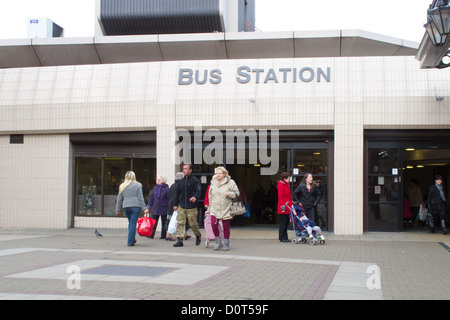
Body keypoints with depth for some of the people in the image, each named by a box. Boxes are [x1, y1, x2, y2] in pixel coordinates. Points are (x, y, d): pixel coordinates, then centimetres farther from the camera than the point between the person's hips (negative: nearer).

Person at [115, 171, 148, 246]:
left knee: (130, 222, 18)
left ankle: (132, 240, 20)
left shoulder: (122, 186, 8)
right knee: (133, 223, -2)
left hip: (126, 207, 3)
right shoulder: (137, 185, -1)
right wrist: (144, 208, -1)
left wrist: (118, 209, 18)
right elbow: (140, 198, -3)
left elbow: (119, 199, 11)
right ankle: (130, 241, -4)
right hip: (135, 206, -3)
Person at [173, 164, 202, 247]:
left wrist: (195, 197, -35)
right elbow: (178, 193, 20)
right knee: (180, 223, -3)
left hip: (191, 207, -5)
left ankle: (198, 236, 29)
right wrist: (175, 204, 20)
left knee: (193, 224, 4)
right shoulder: (181, 181, 13)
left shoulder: (195, 180, -6)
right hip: (181, 207, 5)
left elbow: (198, 191, -14)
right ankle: (179, 240, -2)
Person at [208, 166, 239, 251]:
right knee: (213, 224, -14)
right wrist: (210, 207, 19)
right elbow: (210, 195, 20)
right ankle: (218, 242, 4)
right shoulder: (213, 183, 11)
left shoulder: (230, 182, -1)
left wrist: (229, 194, -18)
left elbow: (237, 193, 1)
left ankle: (226, 244, 19)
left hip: (226, 209, -3)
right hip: (215, 209, 3)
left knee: (226, 227, 2)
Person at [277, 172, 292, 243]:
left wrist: (291, 202, 19)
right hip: (284, 208, -10)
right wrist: (283, 206, -20)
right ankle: (282, 238, 2)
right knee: (283, 222, -4)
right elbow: (280, 197, -16)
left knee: (286, 222, 11)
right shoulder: (281, 185, -12)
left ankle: (285, 237, 17)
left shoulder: (286, 185, 19)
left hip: (288, 207, 10)